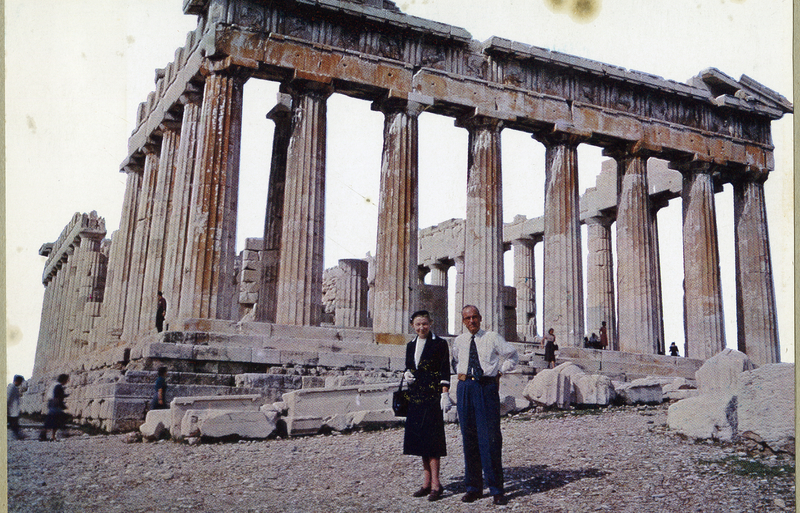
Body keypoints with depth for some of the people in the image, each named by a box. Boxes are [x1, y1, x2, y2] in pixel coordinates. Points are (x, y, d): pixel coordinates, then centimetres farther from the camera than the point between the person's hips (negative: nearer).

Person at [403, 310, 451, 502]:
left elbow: (445, 372, -6)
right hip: (415, 396, 6)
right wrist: (406, 375, 0)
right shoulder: (410, 346, 15)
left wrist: (445, 394, -14)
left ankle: (435, 484, -3)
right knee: (419, 437, 8)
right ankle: (427, 482, 15)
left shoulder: (440, 344, -3)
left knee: (431, 438, -8)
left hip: (432, 396, -6)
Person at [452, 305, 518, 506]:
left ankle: (496, 489, 2)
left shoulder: (492, 338, 1)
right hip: (465, 388, 3)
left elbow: (513, 356, 12)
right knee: (469, 438, 6)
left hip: (487, 387, -3)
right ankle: (473, 487, 15)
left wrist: (499, 372, 6)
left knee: (490, 438, -6)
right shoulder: (459, 341, 12)